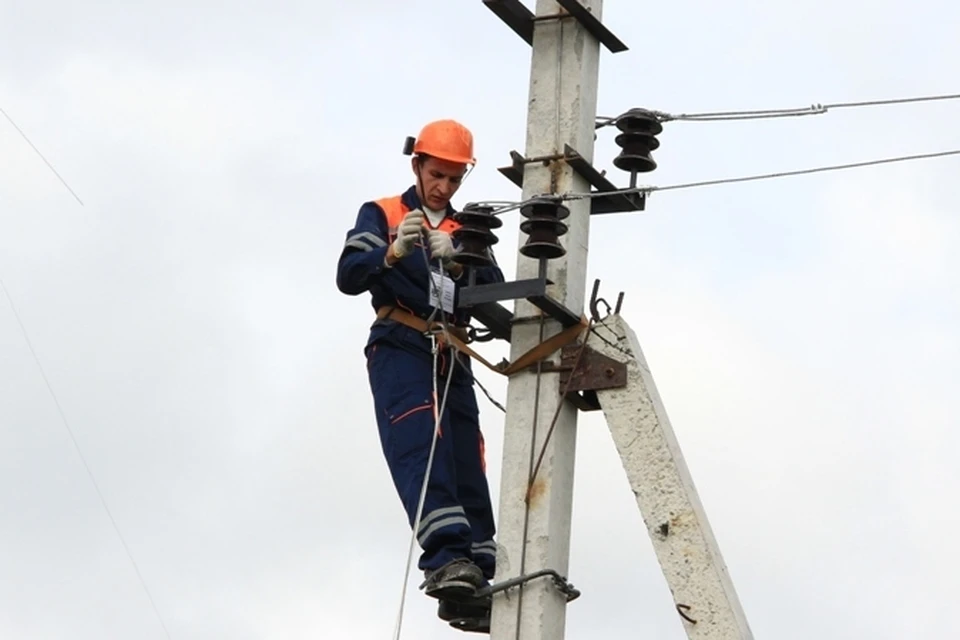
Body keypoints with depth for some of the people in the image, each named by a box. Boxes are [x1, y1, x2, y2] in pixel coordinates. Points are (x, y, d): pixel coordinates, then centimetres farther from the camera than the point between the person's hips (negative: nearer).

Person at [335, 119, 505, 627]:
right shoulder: (381, 215, 10)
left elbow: (496, 290, 6)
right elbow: (348, 276, -4)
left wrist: (458, 260, -14)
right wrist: (393, 253, -23)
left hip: (451, 359, 5)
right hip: (400, 350, -5)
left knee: (466, 467, -1)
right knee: (422, 452, -24)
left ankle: (474, 579, -2)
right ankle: (446, 559, -39)